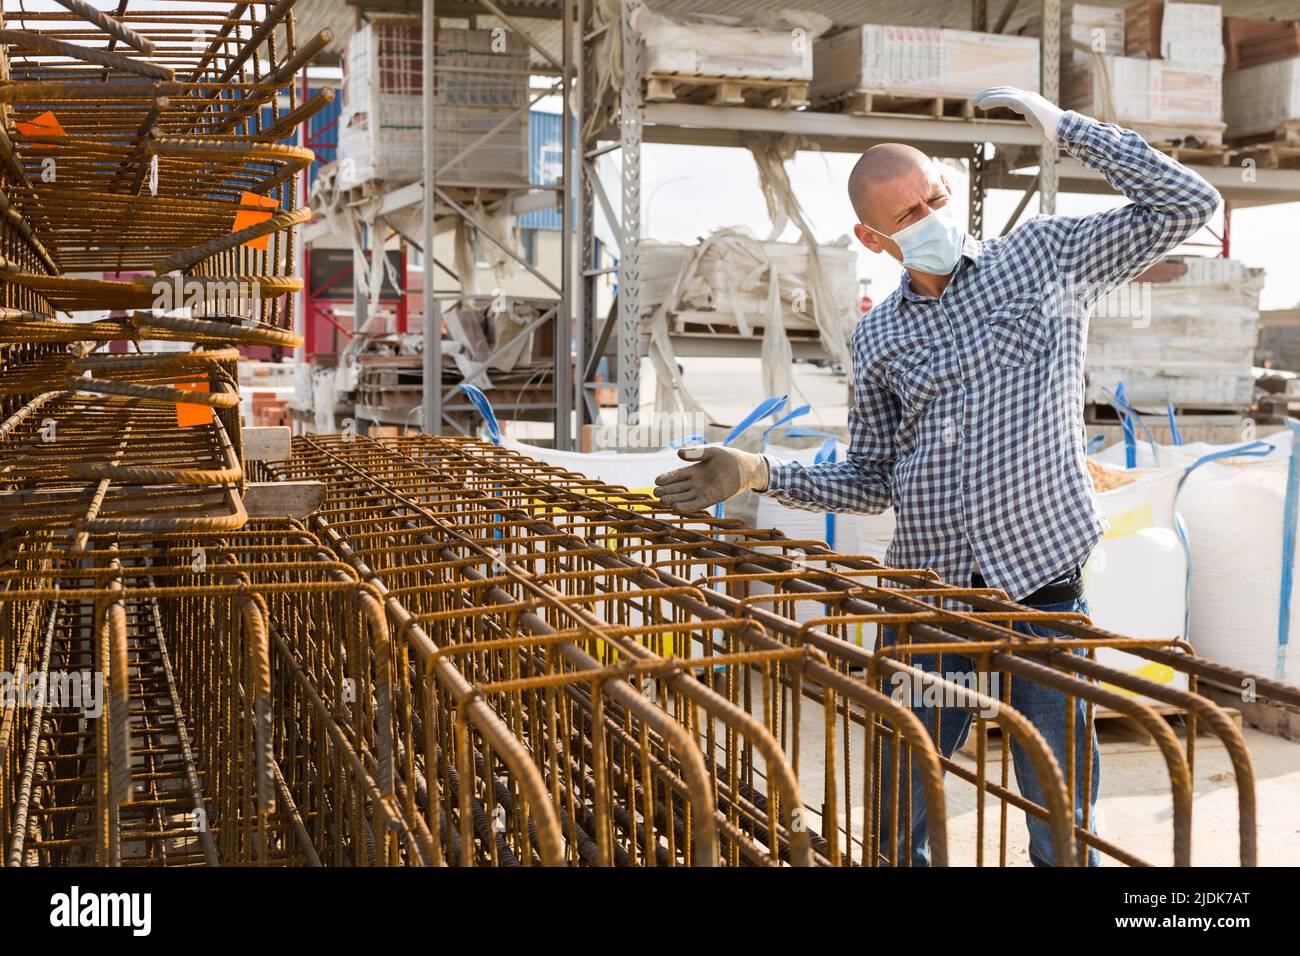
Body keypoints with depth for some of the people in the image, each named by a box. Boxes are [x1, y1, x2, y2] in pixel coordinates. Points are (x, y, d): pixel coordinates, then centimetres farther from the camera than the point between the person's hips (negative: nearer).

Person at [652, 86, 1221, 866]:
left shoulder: (1045, 258, 3)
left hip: (1037, 589, -3)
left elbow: (1187, 205, -2)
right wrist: (761, 474, 2)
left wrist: (1063, 127, -5)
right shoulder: (877, 338, 10)